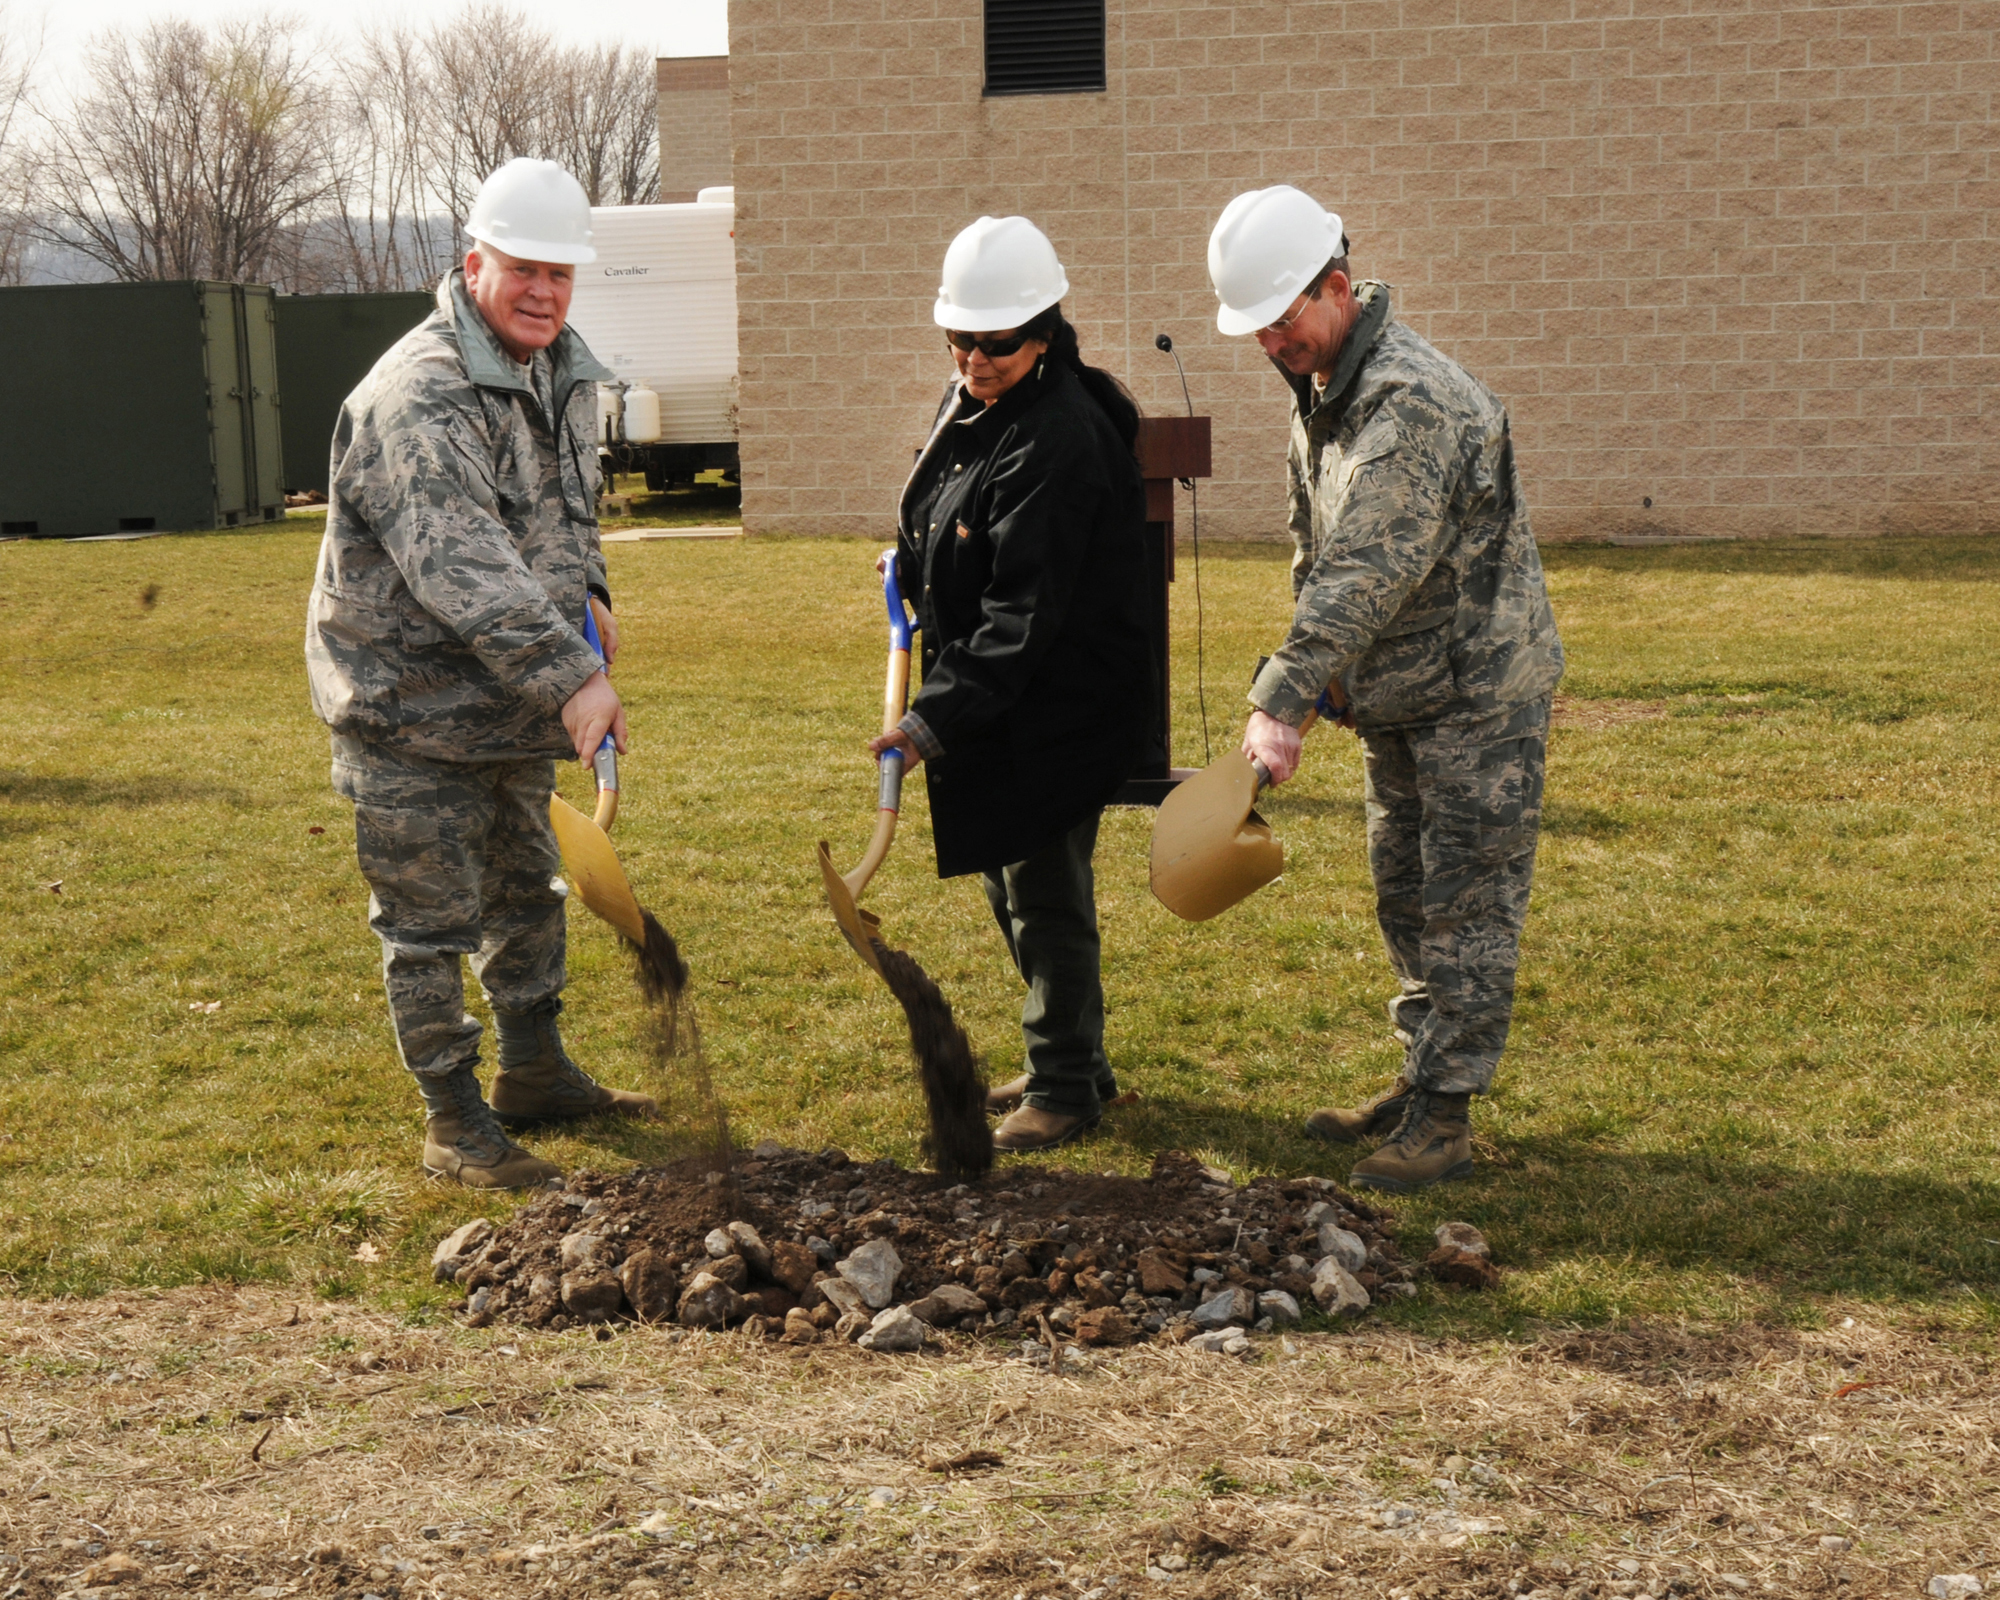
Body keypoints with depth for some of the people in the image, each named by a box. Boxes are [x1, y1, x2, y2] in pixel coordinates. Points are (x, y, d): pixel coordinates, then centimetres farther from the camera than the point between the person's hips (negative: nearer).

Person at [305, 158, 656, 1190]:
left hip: (515, 698, 9)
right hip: (409, 704, -9)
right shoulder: (417, 398, -24)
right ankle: (453, 1122, 10)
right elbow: (462, 565, -35)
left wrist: (586, 590, 9)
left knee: (527, 891, 21)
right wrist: (569, 676, -41)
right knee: (429, 920, -1)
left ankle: (534, 1071, 38)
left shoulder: (565, 374, 7)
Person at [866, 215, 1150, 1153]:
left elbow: (1023, 617, -27)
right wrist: (915, 561, 9)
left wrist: (936, 718, -30)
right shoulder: (971, 402, 7)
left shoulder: (1060, 442, -24)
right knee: (1014, 890, 18)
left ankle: (1065, 1086, 12)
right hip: (990, 706, 10)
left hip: (1051, 715, -10)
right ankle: (1072, 1062, 33)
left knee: (1045, 898, -1)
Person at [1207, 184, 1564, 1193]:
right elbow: (1316, 549, 18)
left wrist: (1280, 703, -37)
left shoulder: (1410, 399, -26)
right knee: (1404, 897, 15)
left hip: (1479, 692, -10)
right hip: (1394, 695, 10)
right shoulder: (1317, 388, 6)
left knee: (1465, 903, -4)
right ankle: (1421, 1081, 26)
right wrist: (1323, 666, 10)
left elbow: (1366, 572, -34)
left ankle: (1447, 1117, 0)